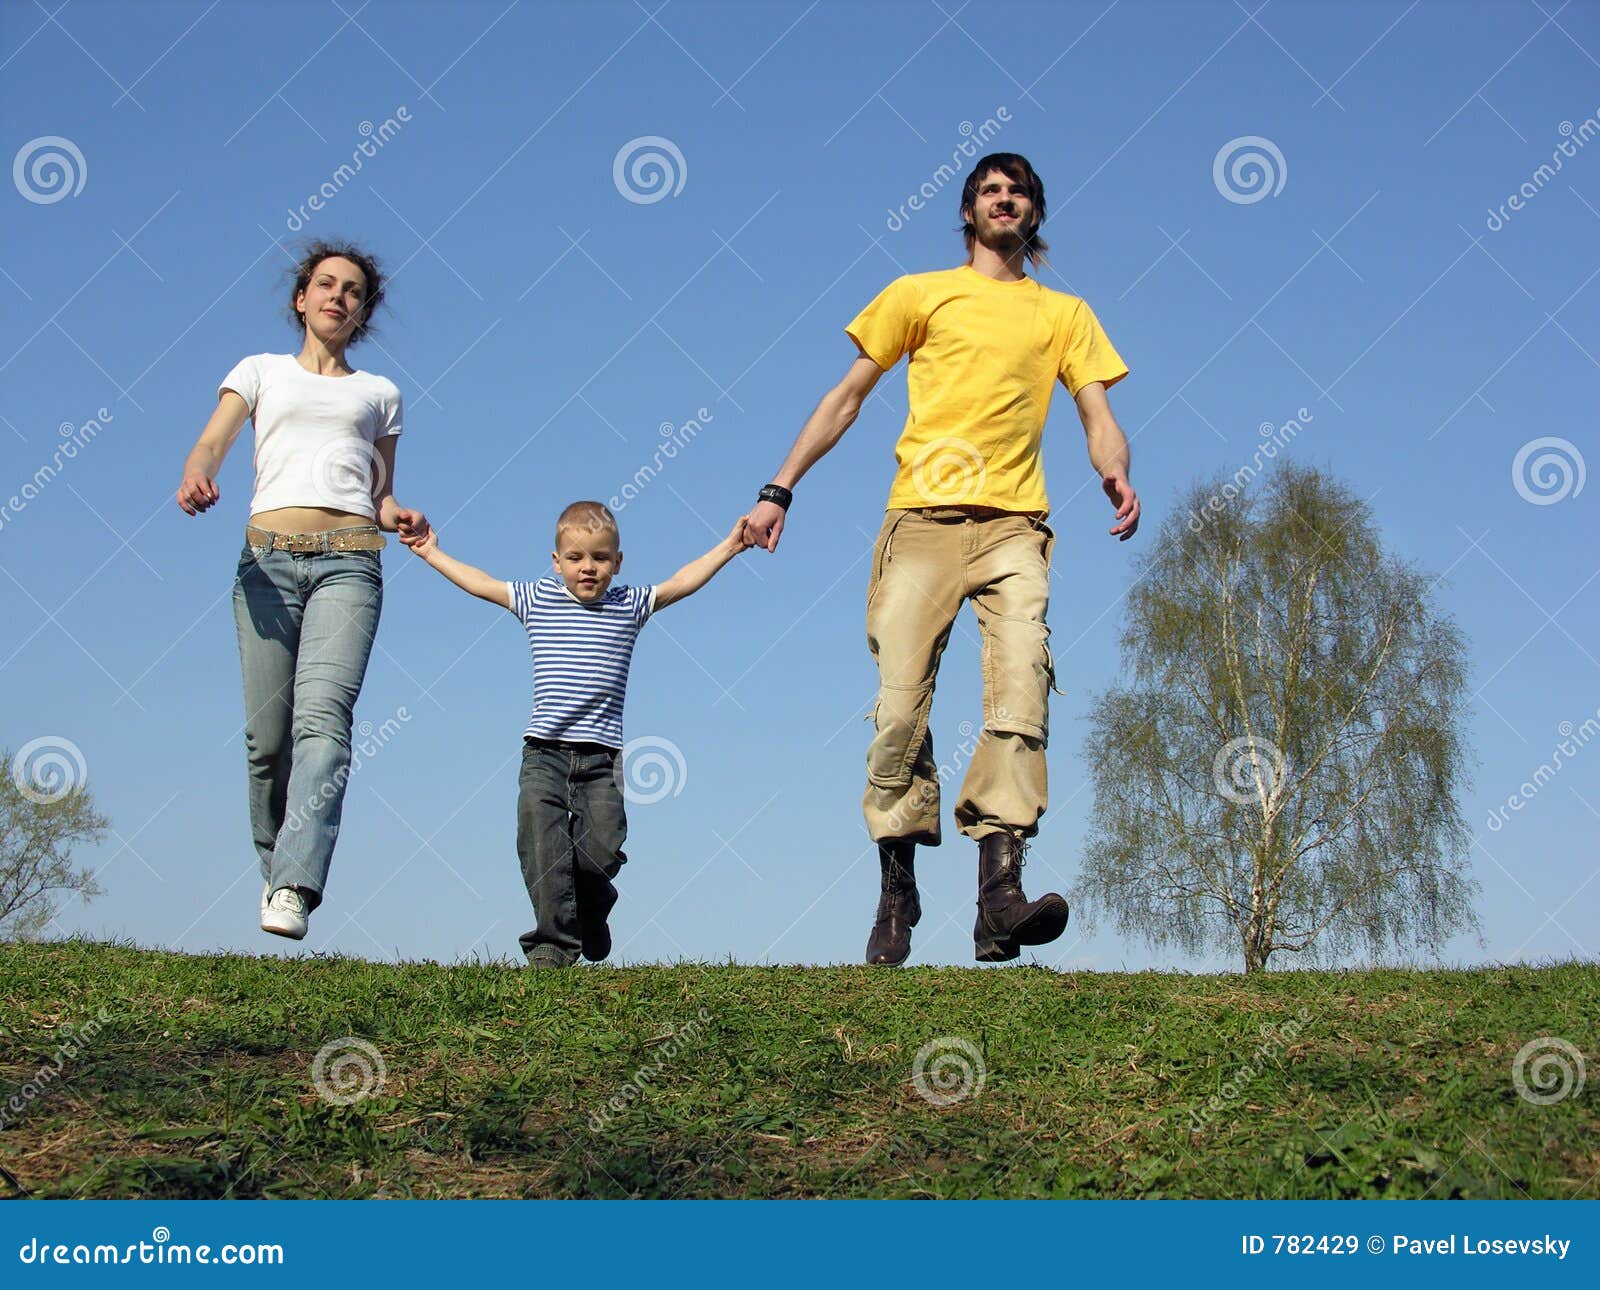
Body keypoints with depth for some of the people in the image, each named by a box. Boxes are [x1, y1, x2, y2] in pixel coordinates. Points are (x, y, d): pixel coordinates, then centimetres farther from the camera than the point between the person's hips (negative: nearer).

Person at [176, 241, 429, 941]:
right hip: (267, 557, 1)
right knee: (267, 734, -5)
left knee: (323, 713, -21)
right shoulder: (261, 371, 22)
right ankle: (275, 860, 18)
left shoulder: (379, 393, 26)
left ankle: (292, 890, -34)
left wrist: (396, 514, 3)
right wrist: (196, 477, -18)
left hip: (349, 561, 0)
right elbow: (212, 442, 6)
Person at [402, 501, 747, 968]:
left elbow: (682, 582, 12)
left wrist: (727, 548, 8)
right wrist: (432, 553, 25)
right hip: (544, 752, 0)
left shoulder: (629, 605, 8)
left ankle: (591, 914, 24)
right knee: (541, 843, -13)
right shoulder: (537, 600, 9)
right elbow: (479, 582, 19)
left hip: (601, 754, 0)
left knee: (599, 849, -7)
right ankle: (554, 940, -10)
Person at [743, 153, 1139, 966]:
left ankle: (1000, 897, -29)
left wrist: (1116, 475, -11)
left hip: (1013, 525, 0)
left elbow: (1098, 416, 12)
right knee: (900, 705, -9)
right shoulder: (920, 294, 19)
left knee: (1022, 680, -21)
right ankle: (896, 893, 1)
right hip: (922, 518, 0)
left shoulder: (1065, 314, 22)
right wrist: (780, 489, 8)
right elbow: (847, 396, 17)